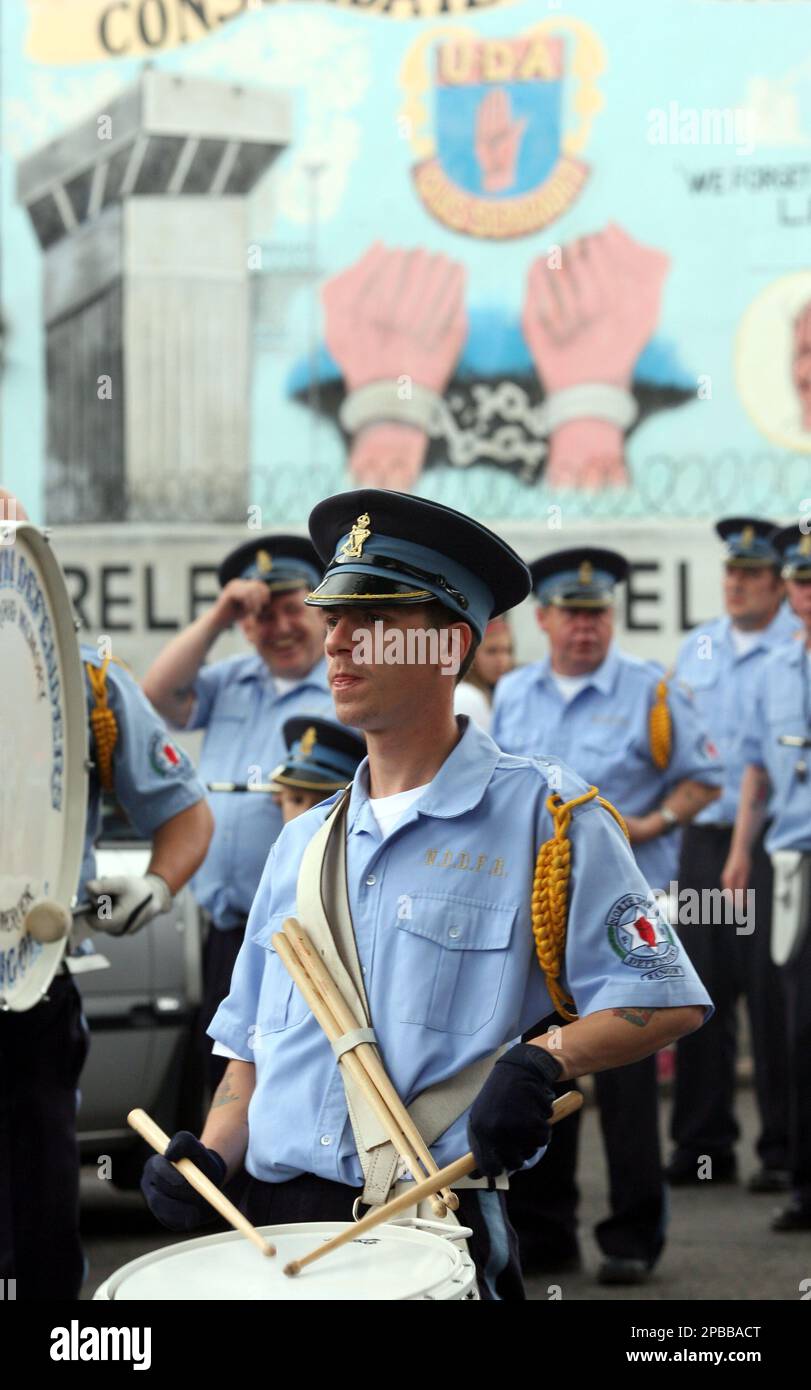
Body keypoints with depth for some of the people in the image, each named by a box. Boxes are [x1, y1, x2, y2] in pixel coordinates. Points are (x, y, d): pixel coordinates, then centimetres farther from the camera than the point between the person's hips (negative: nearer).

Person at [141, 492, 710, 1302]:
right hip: (271, 1221, 5)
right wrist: (211, 1155, 1)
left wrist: (546, 1057, -22)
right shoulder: (302, 843, 15)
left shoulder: (546, 818, -3)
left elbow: (663, 1000, -4)